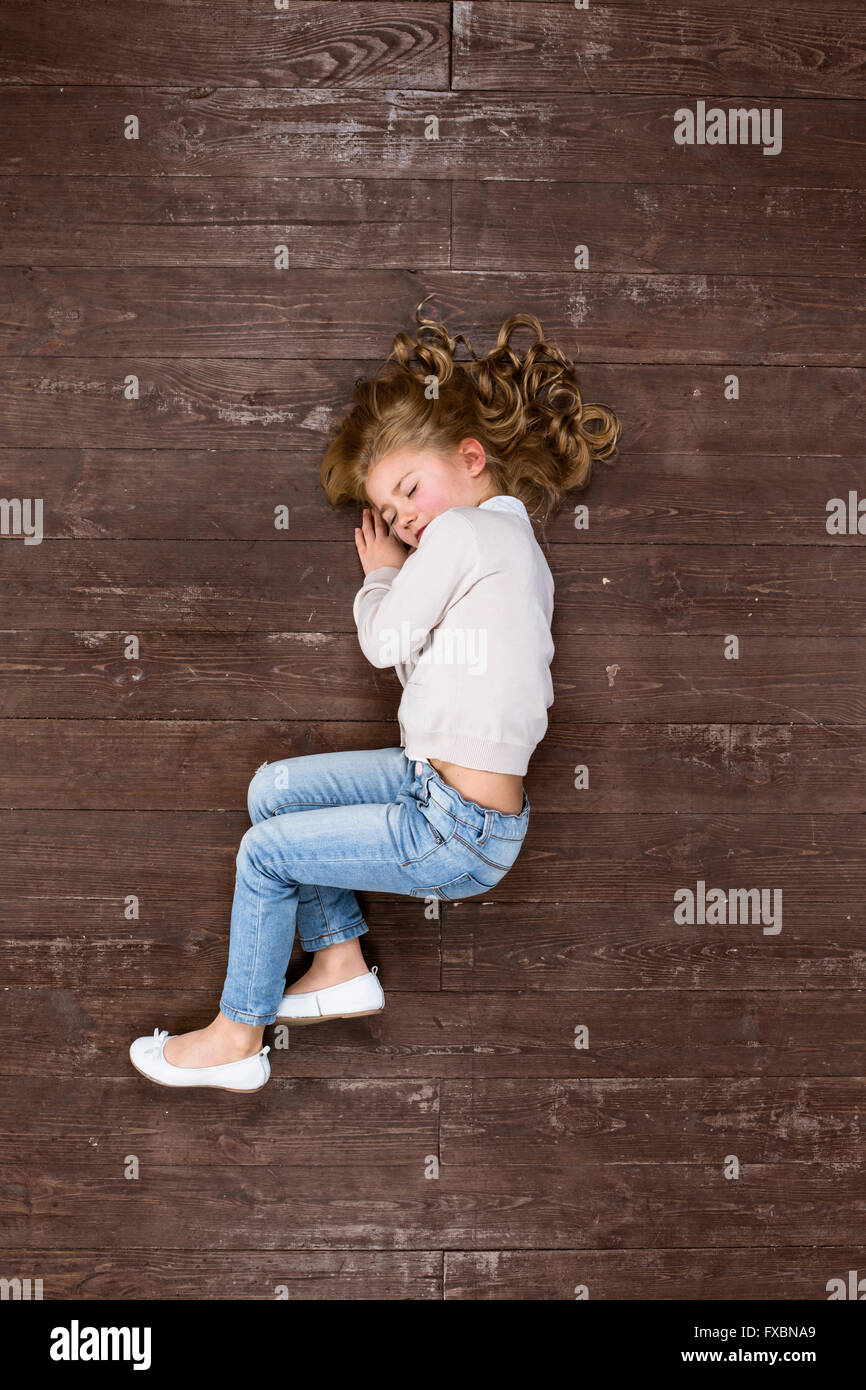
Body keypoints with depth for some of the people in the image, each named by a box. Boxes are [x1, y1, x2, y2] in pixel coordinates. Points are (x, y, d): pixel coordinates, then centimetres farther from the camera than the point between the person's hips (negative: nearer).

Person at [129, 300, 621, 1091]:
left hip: (460, 833, -9)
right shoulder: (523, 544, 10)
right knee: (273, 788, 13)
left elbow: (385, 643, -9)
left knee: (265, 851, 2)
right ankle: (341, 964, 21)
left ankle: (237, 1039, 20)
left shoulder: (459, 531, -16)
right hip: (436, 782, 9)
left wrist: (381, 575, 9)